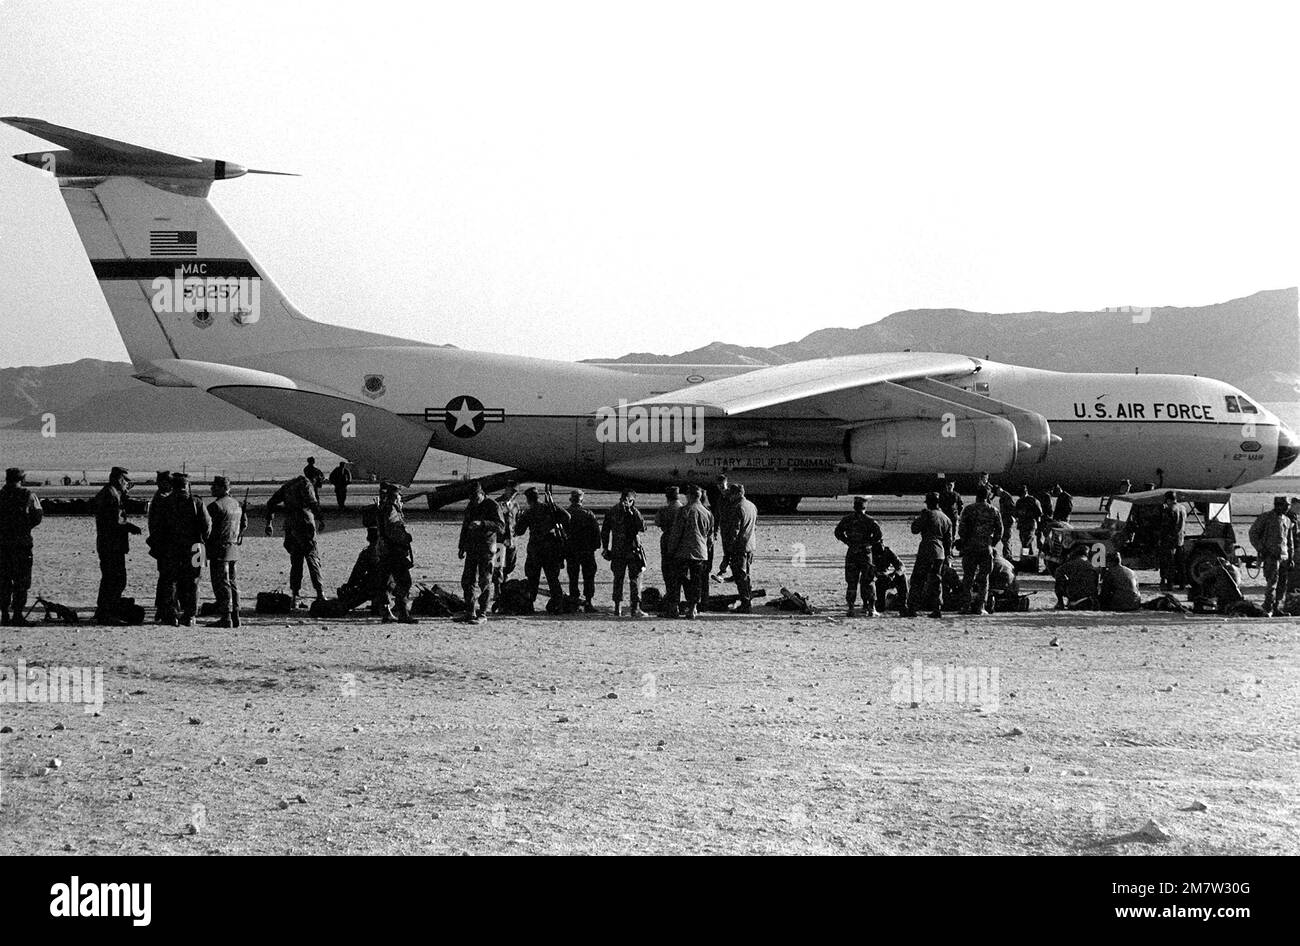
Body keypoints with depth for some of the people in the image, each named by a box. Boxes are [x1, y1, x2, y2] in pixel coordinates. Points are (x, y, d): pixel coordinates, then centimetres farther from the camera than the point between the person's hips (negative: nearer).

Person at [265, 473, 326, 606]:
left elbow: (271, 503, 22)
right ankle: (320, 593, -10)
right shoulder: (306, 484, -3)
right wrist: (320, 519, -23)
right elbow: (312, 502, -21)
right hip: (305, 526, -6)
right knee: (313, 560, -3)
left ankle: (294, 596, 7)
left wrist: (269, 522, 28)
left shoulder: (288, 486, 18)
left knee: (295, 563, 11)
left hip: (290, 528, 6)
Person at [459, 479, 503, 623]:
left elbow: (501, 526, -19)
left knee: (485, 583, -3)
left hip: (487, 549, -6)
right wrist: (461, 547, 23)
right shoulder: (470, 506, 14)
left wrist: (482, 523, -30)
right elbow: (465, 527, 25)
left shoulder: (493, 506, -8)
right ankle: (470, 612, 11)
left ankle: (482, 614, 3)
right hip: (471, 549, 6)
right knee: (467, 581, 3)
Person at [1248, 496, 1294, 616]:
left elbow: (1290, 541, 24)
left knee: (1282, 584, 4)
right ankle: (1268, 609, -12)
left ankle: (1277, 609, 11)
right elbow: (1253, 533, -1)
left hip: (1284, 556, 6)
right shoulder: (1265, 517, -1)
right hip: (1270, 555, -6)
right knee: (1272, 581, -15)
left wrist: (1291, 558, 19)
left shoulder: (1287, 520, 18)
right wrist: (1261, 549, -9)